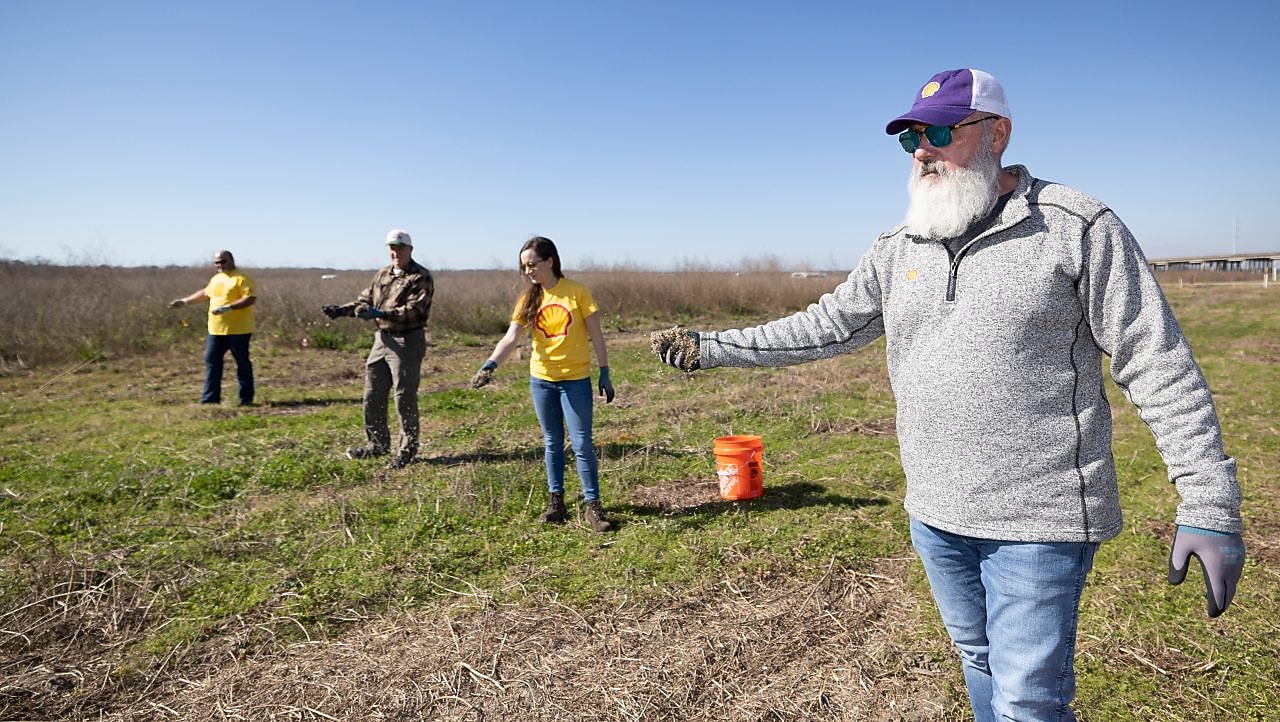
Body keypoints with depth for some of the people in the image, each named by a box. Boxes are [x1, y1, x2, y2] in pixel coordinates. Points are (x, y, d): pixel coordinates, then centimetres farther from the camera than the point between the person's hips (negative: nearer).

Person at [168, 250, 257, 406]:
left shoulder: (242, 278, -9)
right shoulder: (216, 278, 18)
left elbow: (251, 298, -20)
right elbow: (204, 293, 33)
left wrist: (228, 307, -27)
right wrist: (184, 301, 31)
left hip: (238, 330, -8)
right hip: (215, 330, 8)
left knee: (242, 363, -1)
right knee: (212, 362, 6)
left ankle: (246, 398, 5)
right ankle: (210, 398, 11)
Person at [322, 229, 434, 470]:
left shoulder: (421, 277, -9)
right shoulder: (382, 275, 15)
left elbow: (414, 310, -20)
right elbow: (365, 299, 17)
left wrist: (381, 313, -30)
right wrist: (343, 310, -2)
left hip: (407, 342, -7)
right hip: (382, 339, 8)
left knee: (405, 397, -2)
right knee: (372, 395, 12)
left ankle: (407, 449, 11)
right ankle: (377, 444, 26)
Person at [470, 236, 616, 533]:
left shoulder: (577, 292, -8)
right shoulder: (528, 298, 2)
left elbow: (596, 335, -4)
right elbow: (511, 337, -9)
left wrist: (605, 374, -6)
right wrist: (489, 365, -25)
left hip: (575, 379, -4)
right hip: (541, 380, 4)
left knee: (582, 444, -3)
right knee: (552, 443, 13)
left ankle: (593, 506, 6)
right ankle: (556, 501, 23)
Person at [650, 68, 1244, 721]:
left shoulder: (1076, 227, -9)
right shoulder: (897, 251, 6)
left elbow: (1158, 365, -9)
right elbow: (822, 327, 9)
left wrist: (1209, 505, -12)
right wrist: (708, 347, 4)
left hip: (1040, 520, -5)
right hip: (935, 514, 6)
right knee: (979, 661, 22)